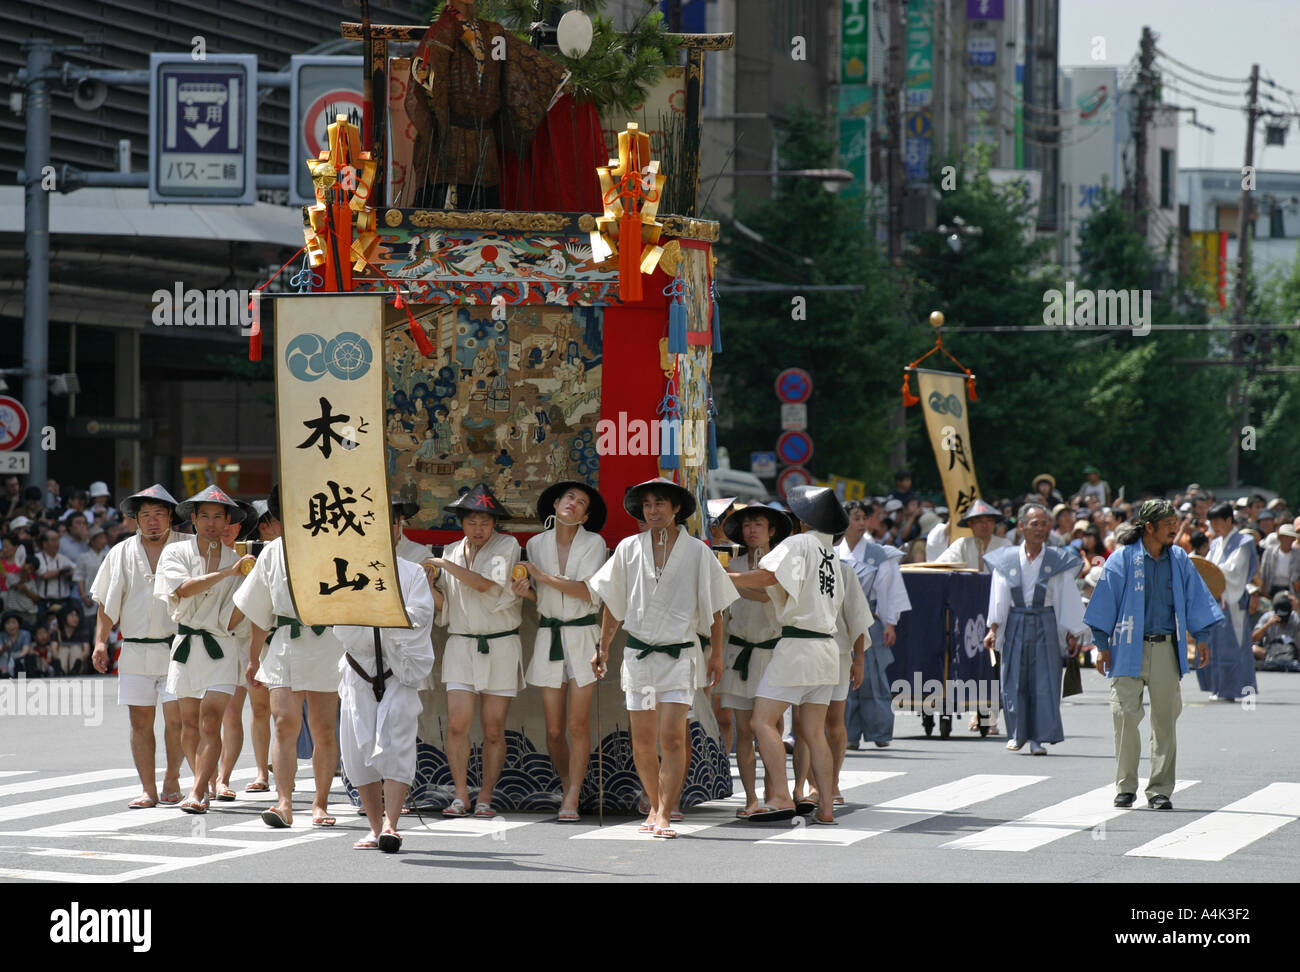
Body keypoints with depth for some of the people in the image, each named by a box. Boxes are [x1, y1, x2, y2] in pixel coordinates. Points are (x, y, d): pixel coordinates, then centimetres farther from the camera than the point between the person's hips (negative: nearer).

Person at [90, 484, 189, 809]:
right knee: (140, 720, 2)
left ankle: (172, 779, 10)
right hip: (135, 648, 3)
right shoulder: (121, 554, 12)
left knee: (176, 717, -9)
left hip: (177, 648, -3)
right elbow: (107, 602, 15)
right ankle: (149, 790, 7)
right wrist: (101, 642, 5)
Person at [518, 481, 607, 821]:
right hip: (548, 636, 3)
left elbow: (588, 592, -13)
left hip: (583, 635, -3)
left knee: (578, 724, -8)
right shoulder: (536, 544, 8)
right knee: (554, 729, 2)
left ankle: (571, 800, -6)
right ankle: (567, 784, 23)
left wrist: (542, 577, -13)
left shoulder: (593, 543, -2)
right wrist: (525, 590, -6)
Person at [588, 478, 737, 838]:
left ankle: (664, 815, -10)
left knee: (672, 739, -13)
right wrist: (604, 647, 13)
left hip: (679, 655, -3)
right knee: (642, 743, 7)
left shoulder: (697, 552, -2)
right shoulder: (629, 549, 3)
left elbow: (714, 606, 5)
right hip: (638, 654, 3)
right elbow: (613, 602, 13)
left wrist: (716, 654, 4)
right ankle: (654, 806, 24)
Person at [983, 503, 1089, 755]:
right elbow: (999, 598, 3)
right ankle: (1017, 734, 17)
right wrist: (993, 628, -7)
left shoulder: (1058, 560, 2)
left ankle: (1038, 738, 2)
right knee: (1014, 682, 2)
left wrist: (1072, 635, 1)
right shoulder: (1007, 560, 3)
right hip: (1015, 625, 1)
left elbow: (1068, 600, 4)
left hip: (1046, 626, -1)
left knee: (1045, 682, -4)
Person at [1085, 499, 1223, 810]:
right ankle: (1125, 787, 7)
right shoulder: (1123, 559, -3)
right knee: (1126, 716, -6)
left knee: (1165, 720, 1)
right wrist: (1102, 646, -2)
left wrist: (1201, 637, 9)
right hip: (1128, 650, -3)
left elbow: (1195, 598, 15)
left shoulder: (1178, 559, 9)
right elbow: (1105, 603, -1)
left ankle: (1160, 790, 8)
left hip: (1166, 650, 3)